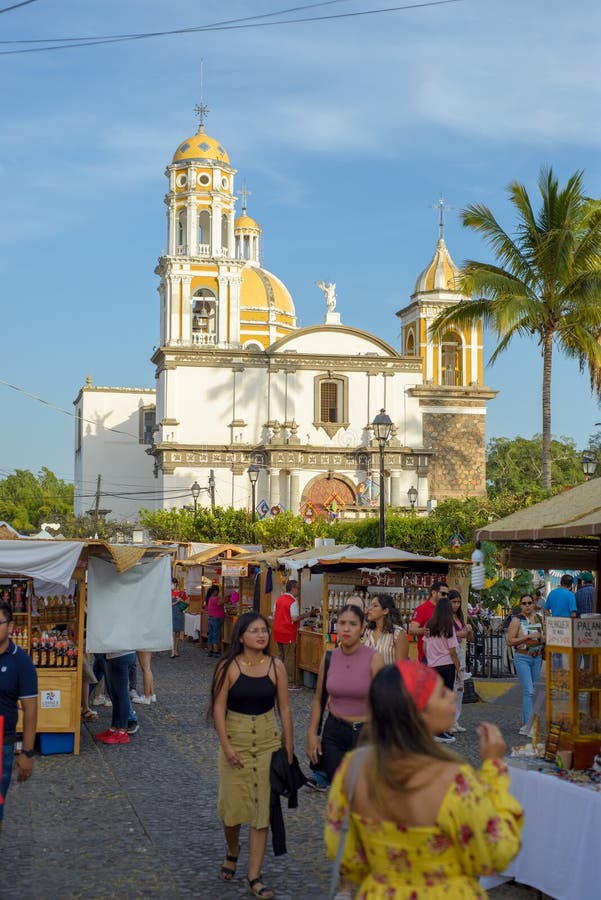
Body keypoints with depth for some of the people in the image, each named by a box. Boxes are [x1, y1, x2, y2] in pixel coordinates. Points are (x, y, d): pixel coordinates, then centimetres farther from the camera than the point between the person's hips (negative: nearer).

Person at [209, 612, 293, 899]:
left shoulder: (276, 667, -2)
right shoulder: (228, 667, -8)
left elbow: (284, 708, 3)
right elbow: (219, 708, -8)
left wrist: (288, 747, 3)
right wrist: (226, 745, -16)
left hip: (268, 741, 2)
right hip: (236, 739, -1)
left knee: (263, 807, 1)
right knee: (232, 804, 4)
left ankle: (254, 876, 10)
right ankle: (232, 851, 37)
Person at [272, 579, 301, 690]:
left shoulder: (278, 599, 7)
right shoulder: (293, 601, -15)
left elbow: (274, 615, 12)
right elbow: (295, 618, -19)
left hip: (278, 632, 7)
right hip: (288, 633, -7)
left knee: (281, 657, 16)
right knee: (289, 659, -1)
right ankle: (289, 683, 2)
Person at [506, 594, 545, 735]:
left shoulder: (538, 618, 9)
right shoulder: (517, 620, -7)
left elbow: (545, 636, 22)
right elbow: (510, 641, -14)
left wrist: (541, 638, -2)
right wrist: (528, 636, -20)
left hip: (537, 658, 6)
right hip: (522, 658, -5)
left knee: (529, 691, 9)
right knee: (528, 691, -15)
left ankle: (524, 725, 17)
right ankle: (529, 724, -18)